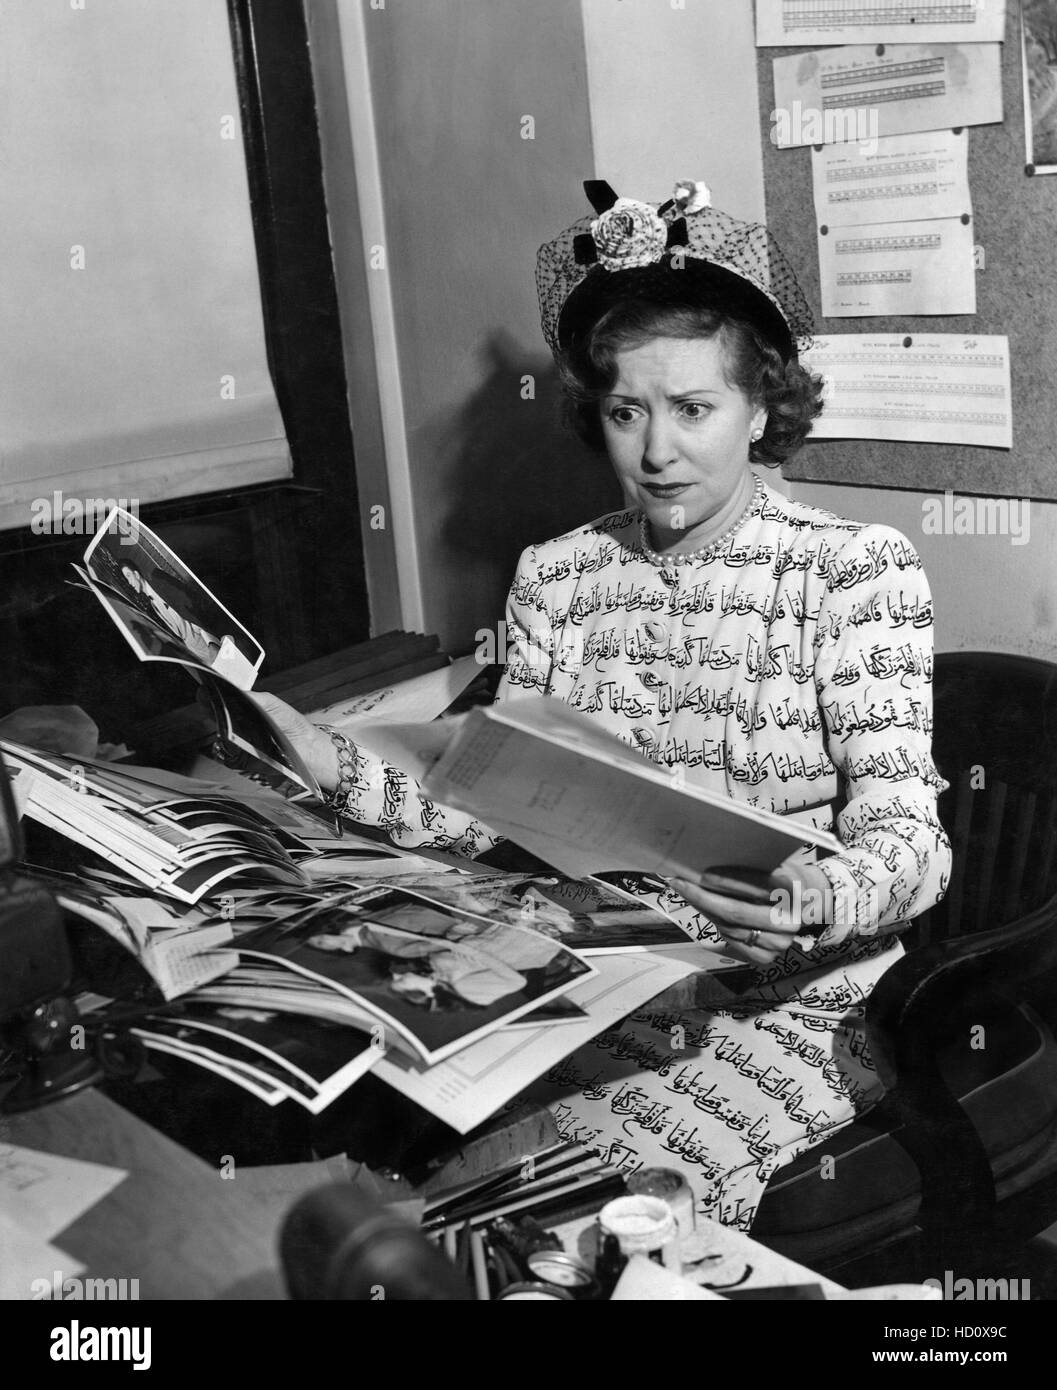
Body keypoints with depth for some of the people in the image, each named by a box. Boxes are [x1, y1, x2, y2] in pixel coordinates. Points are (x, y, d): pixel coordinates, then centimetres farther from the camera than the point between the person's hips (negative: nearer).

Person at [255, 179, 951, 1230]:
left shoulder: (855, 568, -7)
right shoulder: (556, 578, 6)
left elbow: (903, 831, -13)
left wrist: (822, 898, -35)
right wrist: (333, 766, -14)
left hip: (793, 1005, -3)